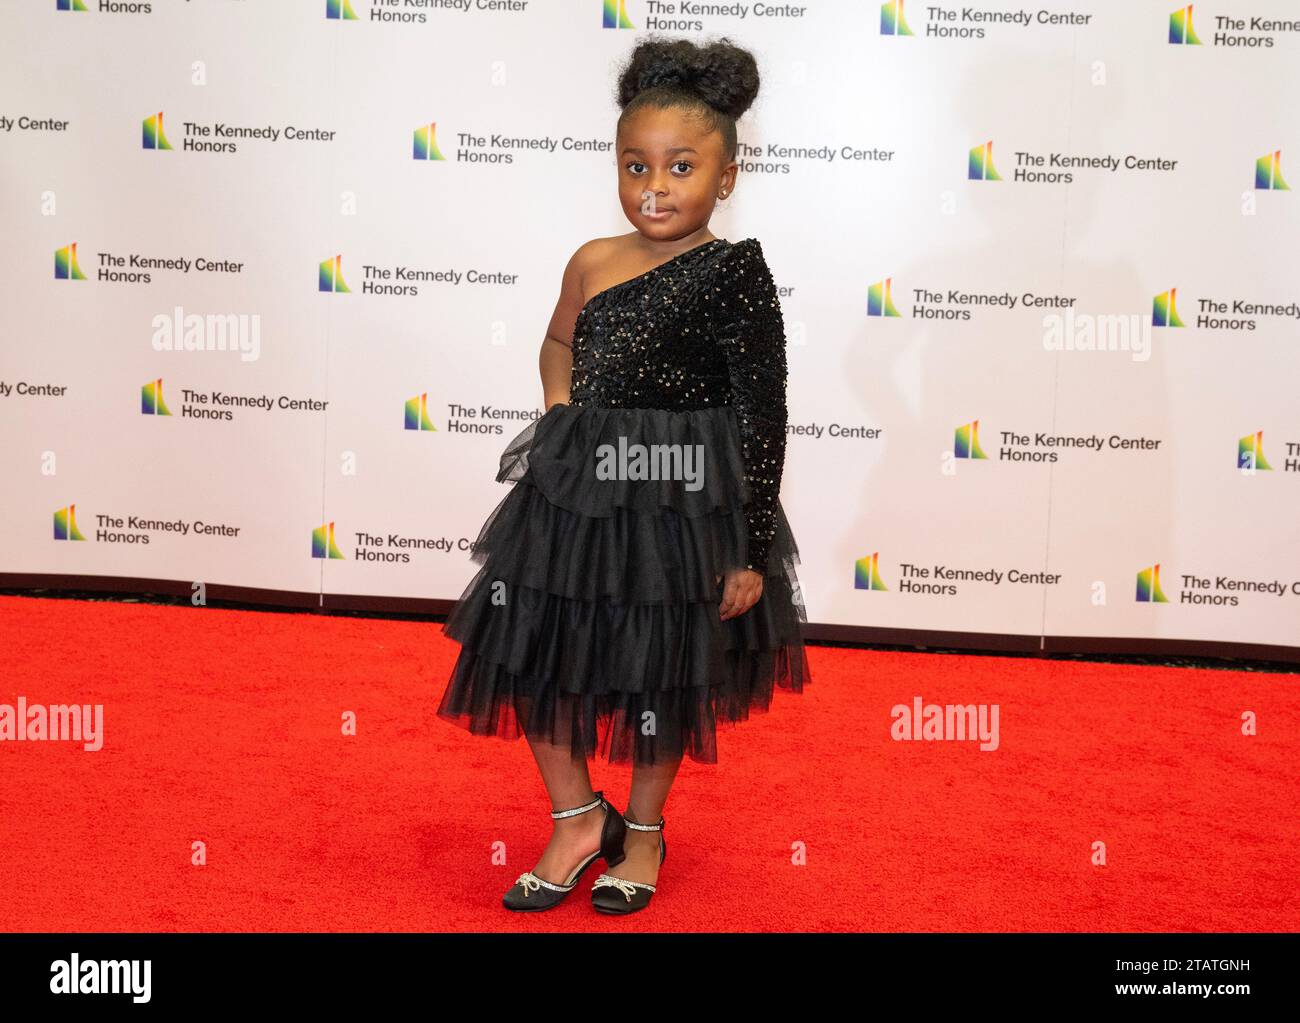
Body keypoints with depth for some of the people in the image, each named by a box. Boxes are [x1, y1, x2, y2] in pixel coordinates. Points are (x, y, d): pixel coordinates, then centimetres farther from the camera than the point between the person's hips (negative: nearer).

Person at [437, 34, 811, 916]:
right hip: (571, 496, 5)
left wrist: (752, 551, -12)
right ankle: (578, 818, 31)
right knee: (527, 658, 9)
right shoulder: (593, 263, 2)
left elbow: (763, 421, -12)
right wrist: (561, 424, 8)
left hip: (679, 506, -5)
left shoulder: (735, 274, -12)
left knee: (663, 677, 12)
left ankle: (644, 829, 37)